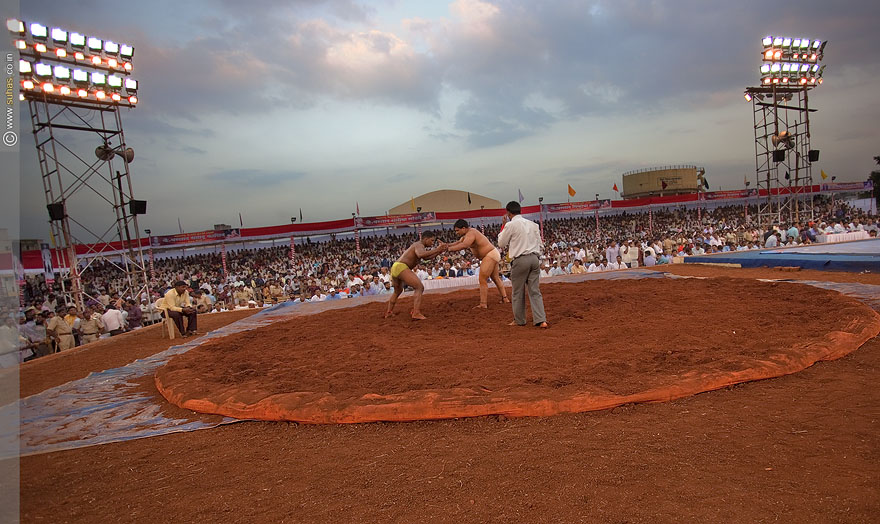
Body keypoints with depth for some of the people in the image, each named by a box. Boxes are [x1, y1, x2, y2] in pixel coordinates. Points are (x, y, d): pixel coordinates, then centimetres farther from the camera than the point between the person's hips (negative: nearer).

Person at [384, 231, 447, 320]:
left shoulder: (417, 245, 23)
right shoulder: (419, 245, -7)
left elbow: (425, 257, 27)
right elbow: (420, 255, -29)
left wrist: (439, 251, 15)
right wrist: (436, 250, -26)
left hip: (394, 267, 10)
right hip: (401, 267, -10)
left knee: (397, 291, 30)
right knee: (419, 287, -14)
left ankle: (388, 312, 38)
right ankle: (416, 313, -26)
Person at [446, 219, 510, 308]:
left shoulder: (471, 234, -22)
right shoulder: (467, 232, 9)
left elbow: (463, 246, -39)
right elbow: (459, 242, 15)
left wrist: (449, 249, -36)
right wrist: (448, 245, 0)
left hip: (490, 255, -11)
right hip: (493, 254, 11)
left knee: (482, 280, -11)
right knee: (496, 278, 20)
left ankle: (483, 304, -11)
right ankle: (505, 298, 29)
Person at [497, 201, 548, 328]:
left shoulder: (511, 225, -6)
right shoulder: (533, 224, 12)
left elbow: (501, 243, 5)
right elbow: (540, 245, 13)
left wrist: (504, 226, 11)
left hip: (520, 260, -5)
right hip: (534, 258, 5)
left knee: (518, 292, 8)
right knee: (535, 291, 6)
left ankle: (519, 320, 18)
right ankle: (541, 320, -2)